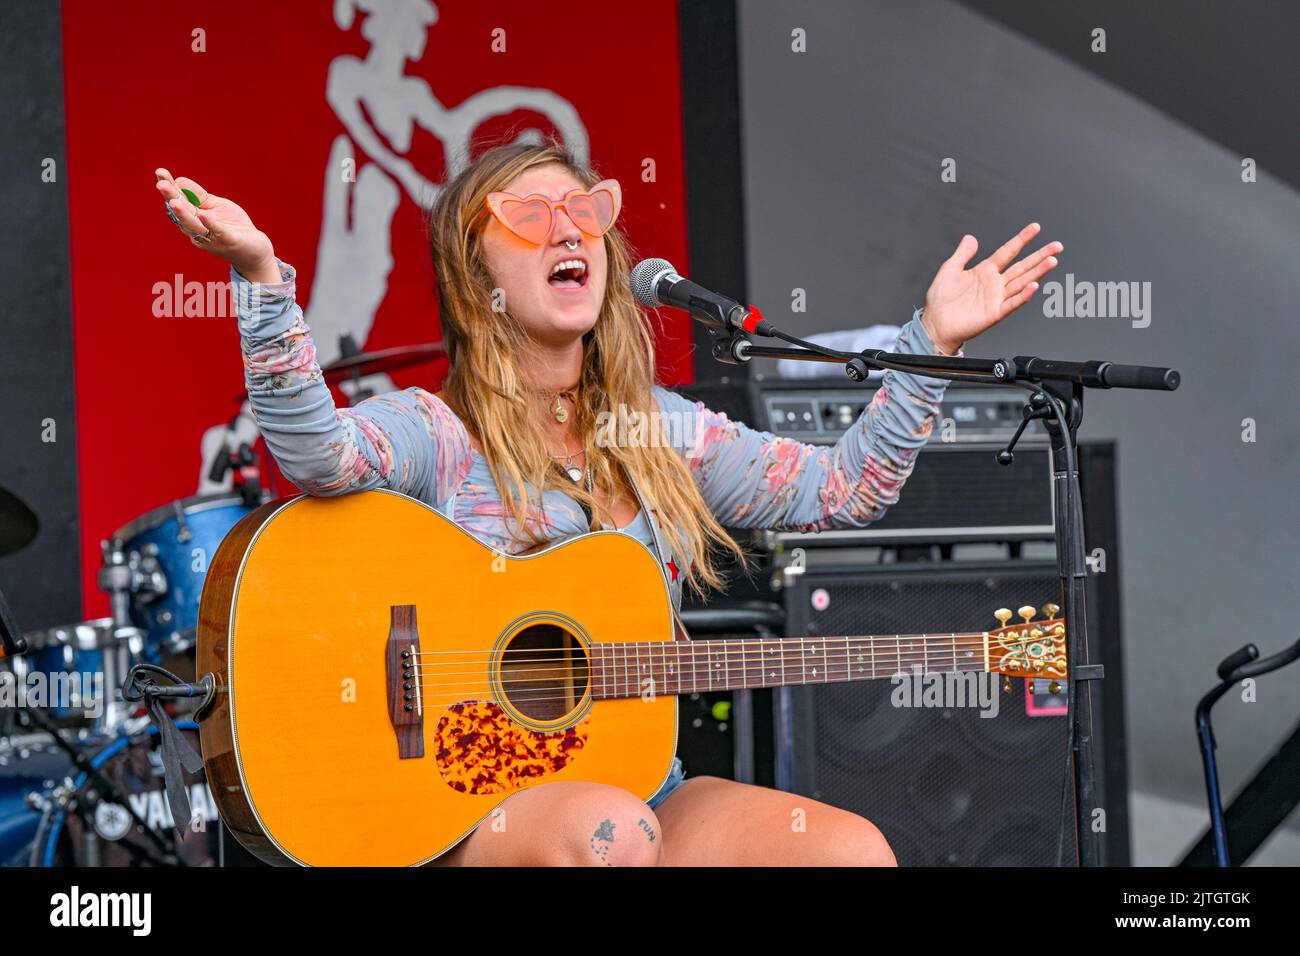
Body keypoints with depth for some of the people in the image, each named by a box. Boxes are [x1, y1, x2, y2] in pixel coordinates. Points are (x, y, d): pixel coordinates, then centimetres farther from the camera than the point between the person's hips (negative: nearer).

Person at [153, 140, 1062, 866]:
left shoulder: (664, 432, 14)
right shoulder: (434, 433, -3)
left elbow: (845, 488, 15)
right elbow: (316, 451, -25)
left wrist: (933, 341, 7)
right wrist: (261, 272, -38)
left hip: (644, 785, 6)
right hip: (462, 801, -5)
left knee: (852, 848, -18)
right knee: (612, 831, -38)